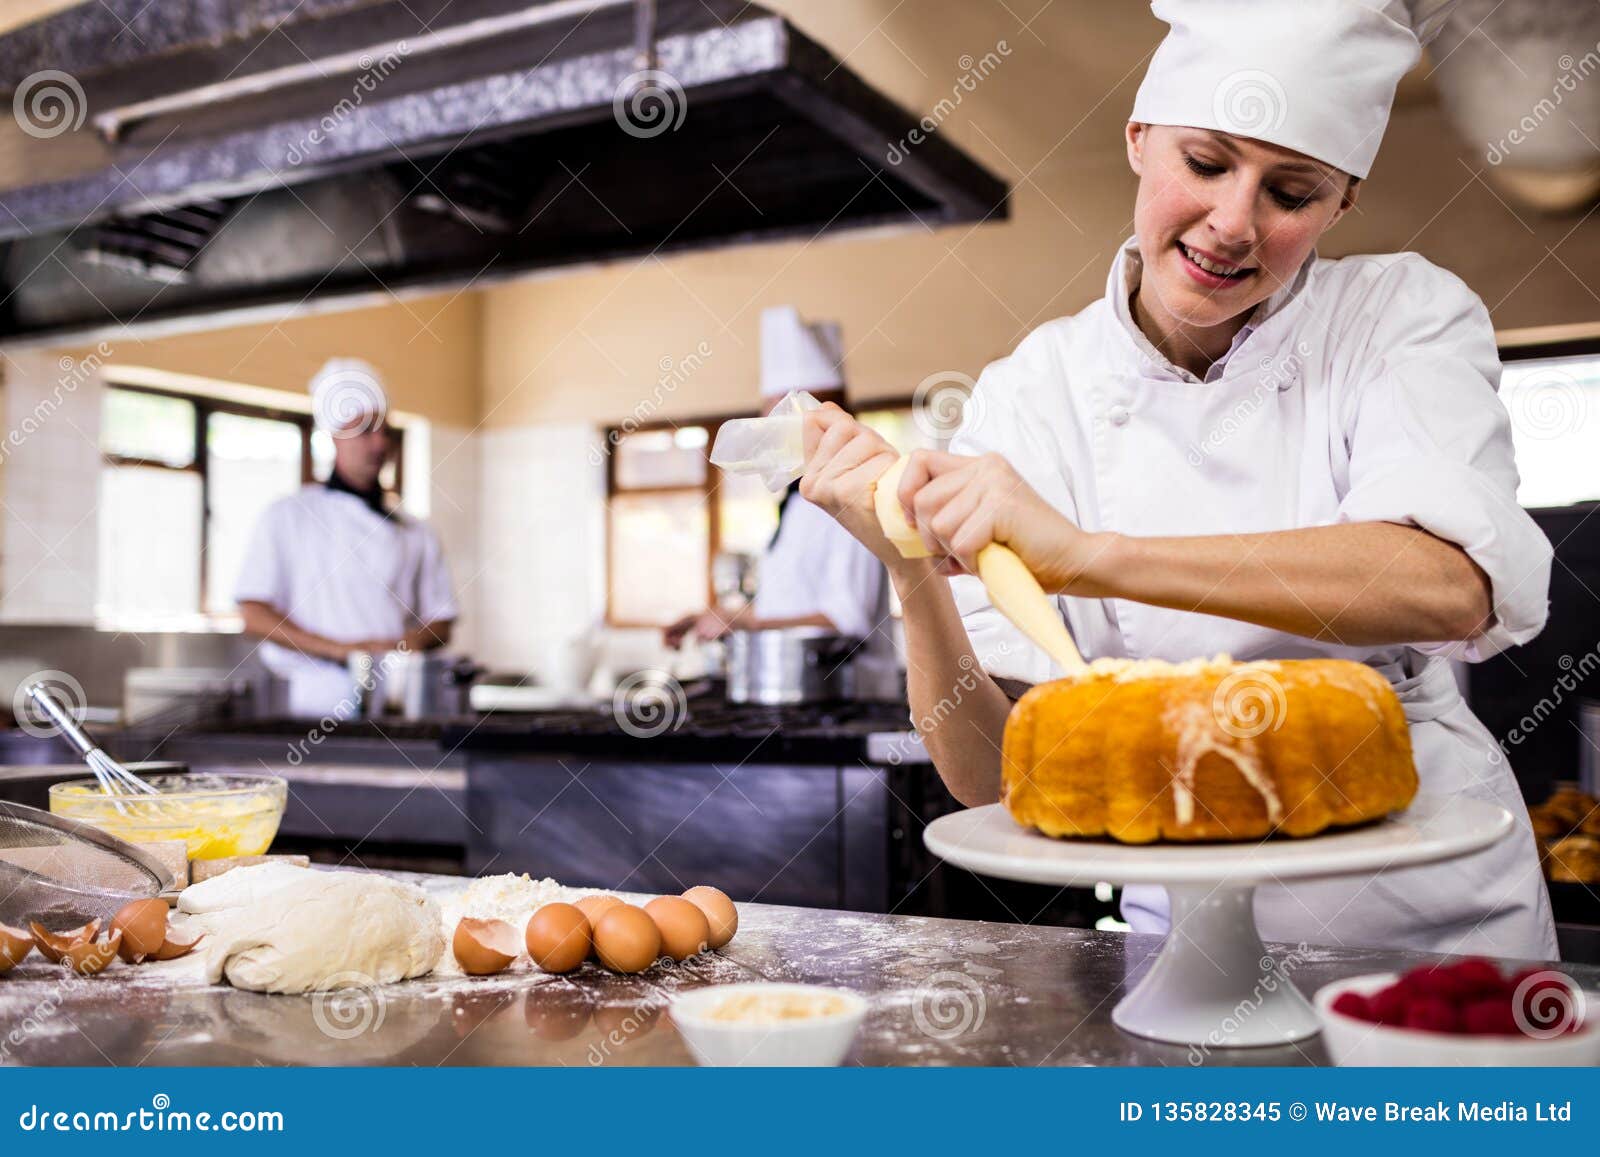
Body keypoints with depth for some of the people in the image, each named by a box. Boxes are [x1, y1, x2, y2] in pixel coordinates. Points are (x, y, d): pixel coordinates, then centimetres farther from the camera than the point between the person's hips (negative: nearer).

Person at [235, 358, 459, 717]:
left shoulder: (416, 535, 15)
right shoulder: (287, 516, 9)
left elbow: (441, 621, 17)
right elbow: (254, 614, 3)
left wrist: (412, 642, -6)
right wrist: (339, 649, -9)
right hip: (322, 698, -2)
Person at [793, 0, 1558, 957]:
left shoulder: (1404, 313, -3)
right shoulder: (1035, 393, -4)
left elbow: (1454, 585, -23)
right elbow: (990, 776, -6)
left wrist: (1088, 555, -30)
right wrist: (914, 570, -23)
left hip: (1439, 914, 0)